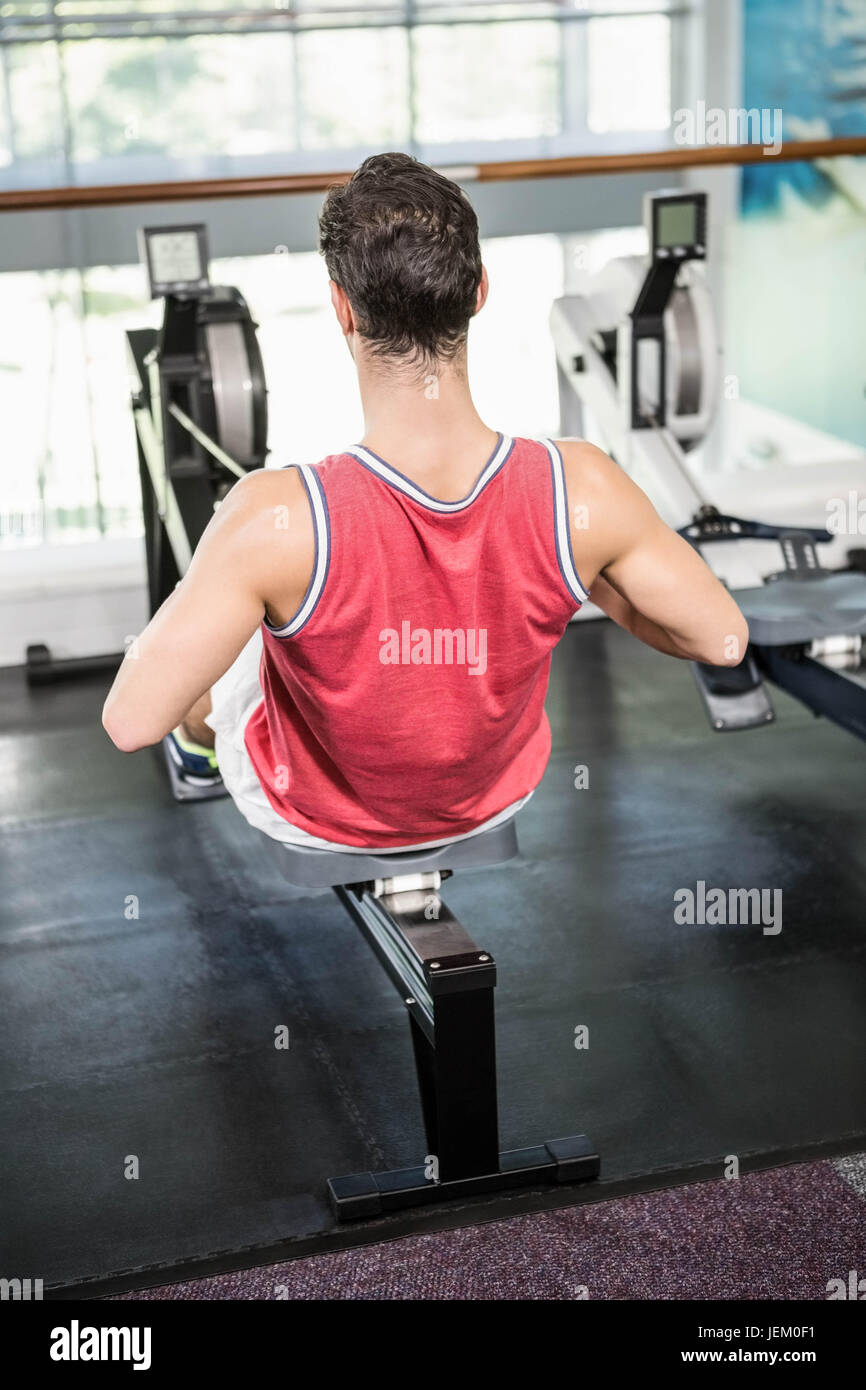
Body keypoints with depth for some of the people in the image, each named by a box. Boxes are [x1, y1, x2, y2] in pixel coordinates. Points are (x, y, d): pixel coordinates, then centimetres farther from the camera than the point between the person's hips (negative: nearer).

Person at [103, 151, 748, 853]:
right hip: (496, 802, 3)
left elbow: (130, 723, -35)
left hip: (310, 818, -3)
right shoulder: (582, 489, -30)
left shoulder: (276, 518, -39)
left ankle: (199, 738, 62)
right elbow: (725, 639, -16)